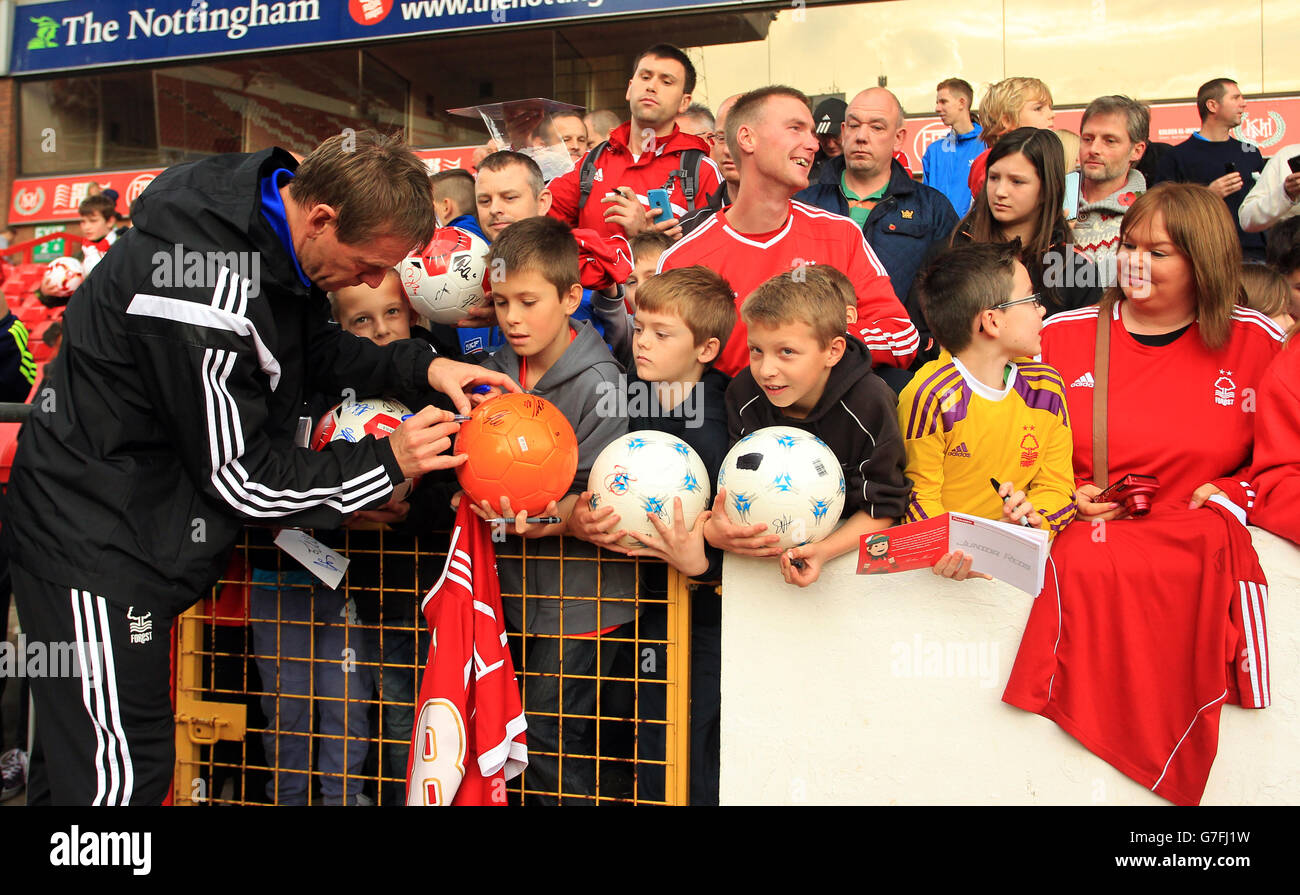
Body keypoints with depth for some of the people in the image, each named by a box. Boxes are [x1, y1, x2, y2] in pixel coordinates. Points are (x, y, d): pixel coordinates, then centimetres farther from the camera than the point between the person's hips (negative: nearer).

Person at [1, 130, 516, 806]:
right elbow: (239, 477, -22)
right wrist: (387, 464, -16)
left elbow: (315, 348, 12)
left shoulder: (274, 217, -3)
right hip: (94, 540, -9)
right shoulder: (200, 293, -31)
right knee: (119, 778, -4)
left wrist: (423, 369, -4)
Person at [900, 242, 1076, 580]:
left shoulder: (1046, 386, 6)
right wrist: (950, 554, -28)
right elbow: (919, 494, -9)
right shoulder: (932, 396, -12)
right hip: (950, 560, -4)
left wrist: (1029, 516, -14)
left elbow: (1056, 486, 9)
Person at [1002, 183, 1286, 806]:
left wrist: (1231, 494, -7)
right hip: (1088, 524, 1)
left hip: (1200, 537, 0)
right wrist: (1067, 495, -1)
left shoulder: (1259, 342, 8)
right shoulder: (1062, 334, 10)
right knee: (1087, 568, -33)